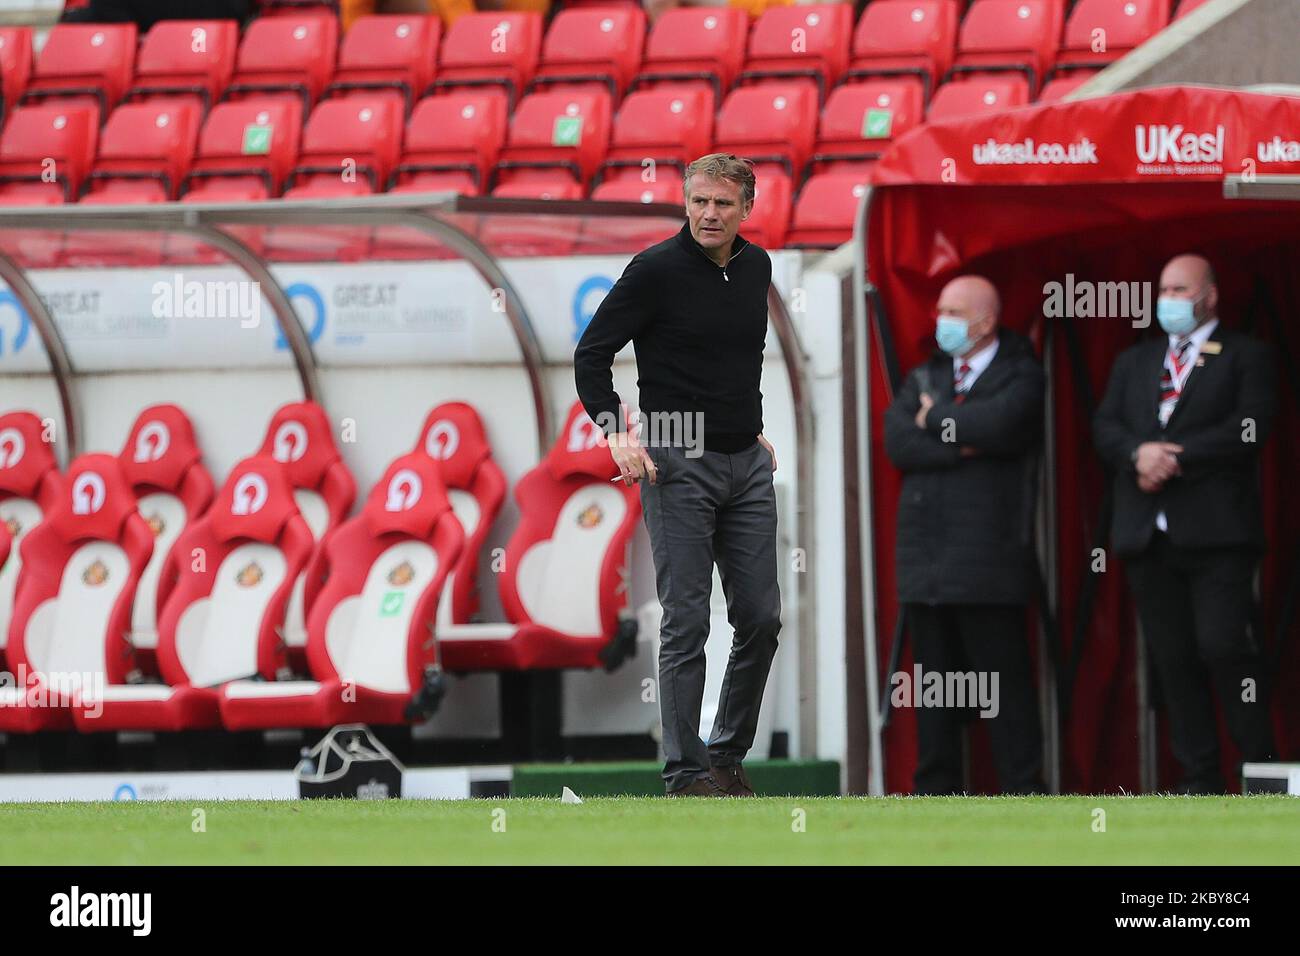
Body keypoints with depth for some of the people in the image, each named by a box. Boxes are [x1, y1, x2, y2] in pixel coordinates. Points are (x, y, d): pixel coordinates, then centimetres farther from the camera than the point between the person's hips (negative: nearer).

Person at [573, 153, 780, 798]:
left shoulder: (756, 268, 8)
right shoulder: (656, 270, -11)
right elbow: (591, 356, -9)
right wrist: (616, 432, -20)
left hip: (747, 465, 6)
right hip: (678, 467, -6)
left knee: (761, 619, 5)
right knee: (686, 624, -5)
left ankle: (728, 756, 17)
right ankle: (685, 773, 0)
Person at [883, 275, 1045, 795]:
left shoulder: (1020, 376, 3)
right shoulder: (924, 378, 19)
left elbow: (1000, 424, -17)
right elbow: (897, 441, 3)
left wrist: (935, 418, -2)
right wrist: (964, 445, -10)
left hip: (988, 553, -5)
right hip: (926, 554, 5)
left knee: (1003, 675, -7)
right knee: (934, 678, 5)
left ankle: (1022, 789, -6)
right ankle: (936, 789, 8)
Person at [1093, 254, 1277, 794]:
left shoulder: (1245, 358, 5)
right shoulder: (1133, 363, 21)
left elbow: (1247, 429, -9)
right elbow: (1106, 428, 10)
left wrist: (1175, 458, -14)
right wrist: (1141, 453, -12)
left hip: (1217, 531, -5)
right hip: (1148, 535, 5)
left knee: (1223, 647, -14)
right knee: (1172, 661, 2)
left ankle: (1261, 765, -2)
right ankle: (1199, 780, 5)